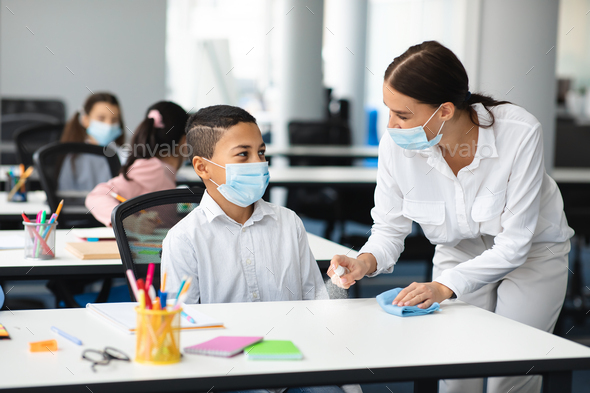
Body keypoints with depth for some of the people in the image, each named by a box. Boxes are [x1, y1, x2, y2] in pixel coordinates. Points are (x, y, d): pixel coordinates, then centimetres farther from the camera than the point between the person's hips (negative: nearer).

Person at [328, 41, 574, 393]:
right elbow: (390, 227, -10)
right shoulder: (396, 145, -24)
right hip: (458, 253, 2)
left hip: (532, 253, -2)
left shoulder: (519, 133, -33)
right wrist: (367, 261, -32)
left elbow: (514, 243, -28)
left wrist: (445, 286, -38)